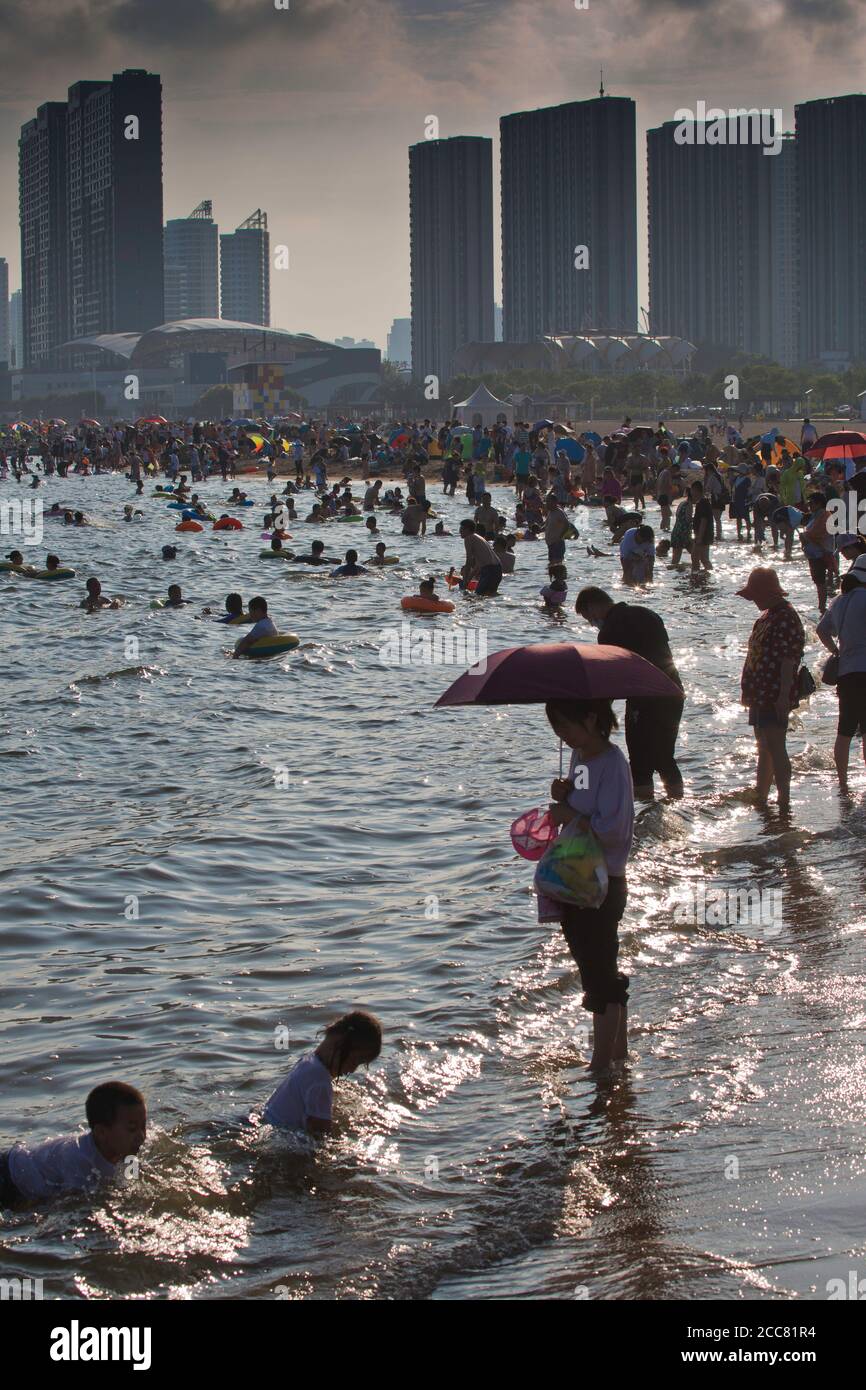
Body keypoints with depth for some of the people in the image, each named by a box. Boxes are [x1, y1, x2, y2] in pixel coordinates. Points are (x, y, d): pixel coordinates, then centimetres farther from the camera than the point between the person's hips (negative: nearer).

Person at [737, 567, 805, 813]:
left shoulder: (786, 619, -17)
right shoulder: (767, 616, 15)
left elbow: (788, 660, -22)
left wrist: (783, 696, -25)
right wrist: (749, 690, 23)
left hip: (775, 697, -10)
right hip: (761, 695, 10)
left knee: (775, 748, -12)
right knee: (764, 748, 17)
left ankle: (784, 800, -12)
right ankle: (761, 796, 25)